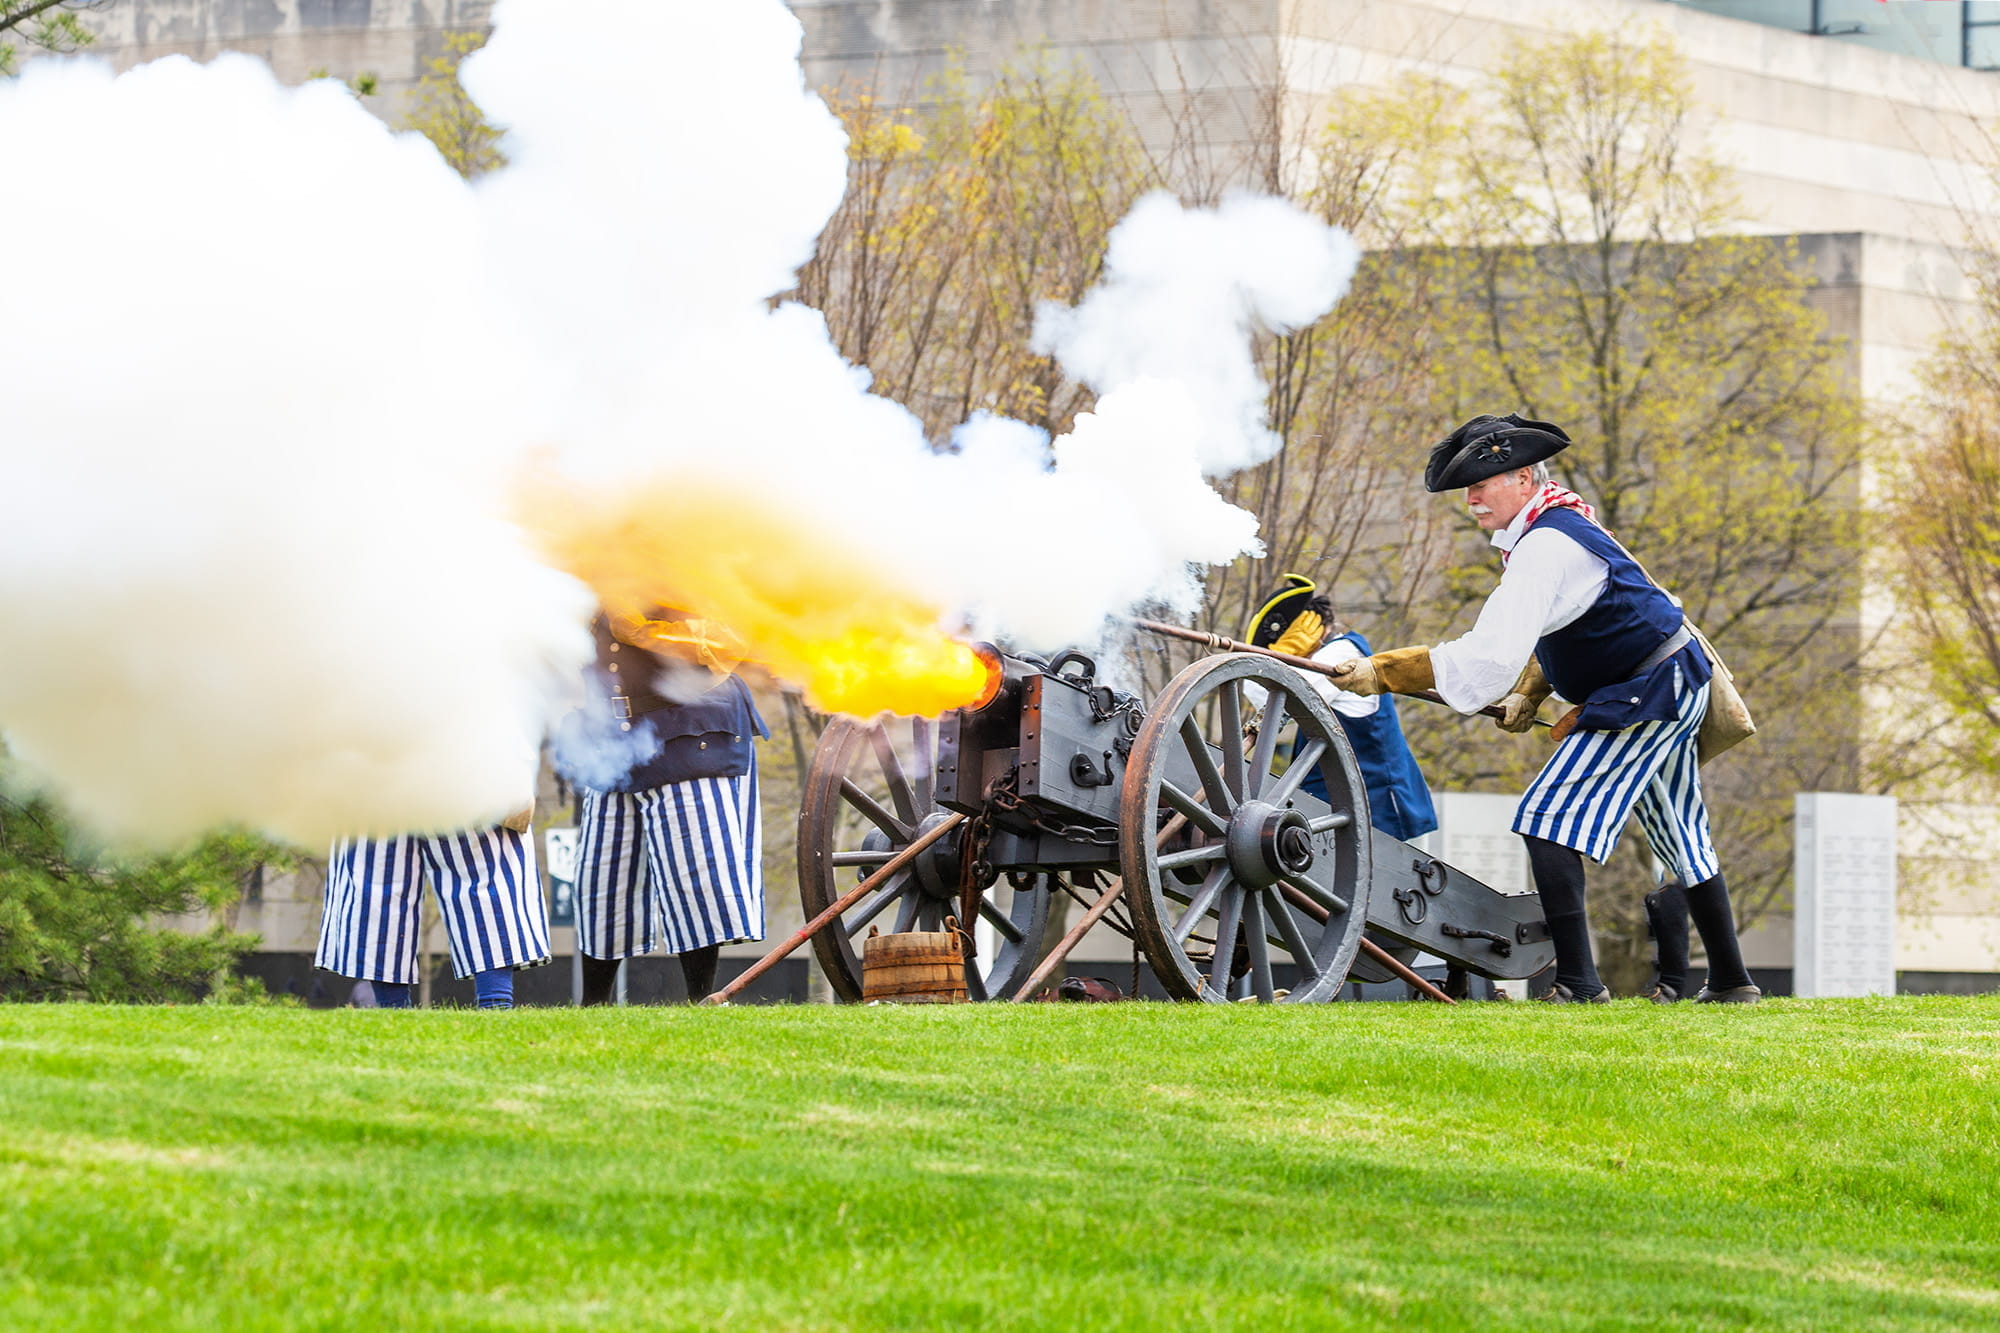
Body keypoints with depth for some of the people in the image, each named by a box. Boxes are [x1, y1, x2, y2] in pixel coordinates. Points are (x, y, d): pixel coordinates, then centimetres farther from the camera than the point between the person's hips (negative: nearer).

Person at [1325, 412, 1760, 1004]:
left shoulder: (1546, 548, -23)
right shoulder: (1564, 523, 11)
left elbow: (1491, 653, -32)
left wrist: (1382, 672, -32)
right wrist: (1529, 694, 12)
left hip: (1643, 699, -11)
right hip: (1677, 688, 11)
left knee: (1549, 820, -14)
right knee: (1682, 841, 19)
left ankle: (1578, 982, -21)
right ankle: (1730, 982, 26)